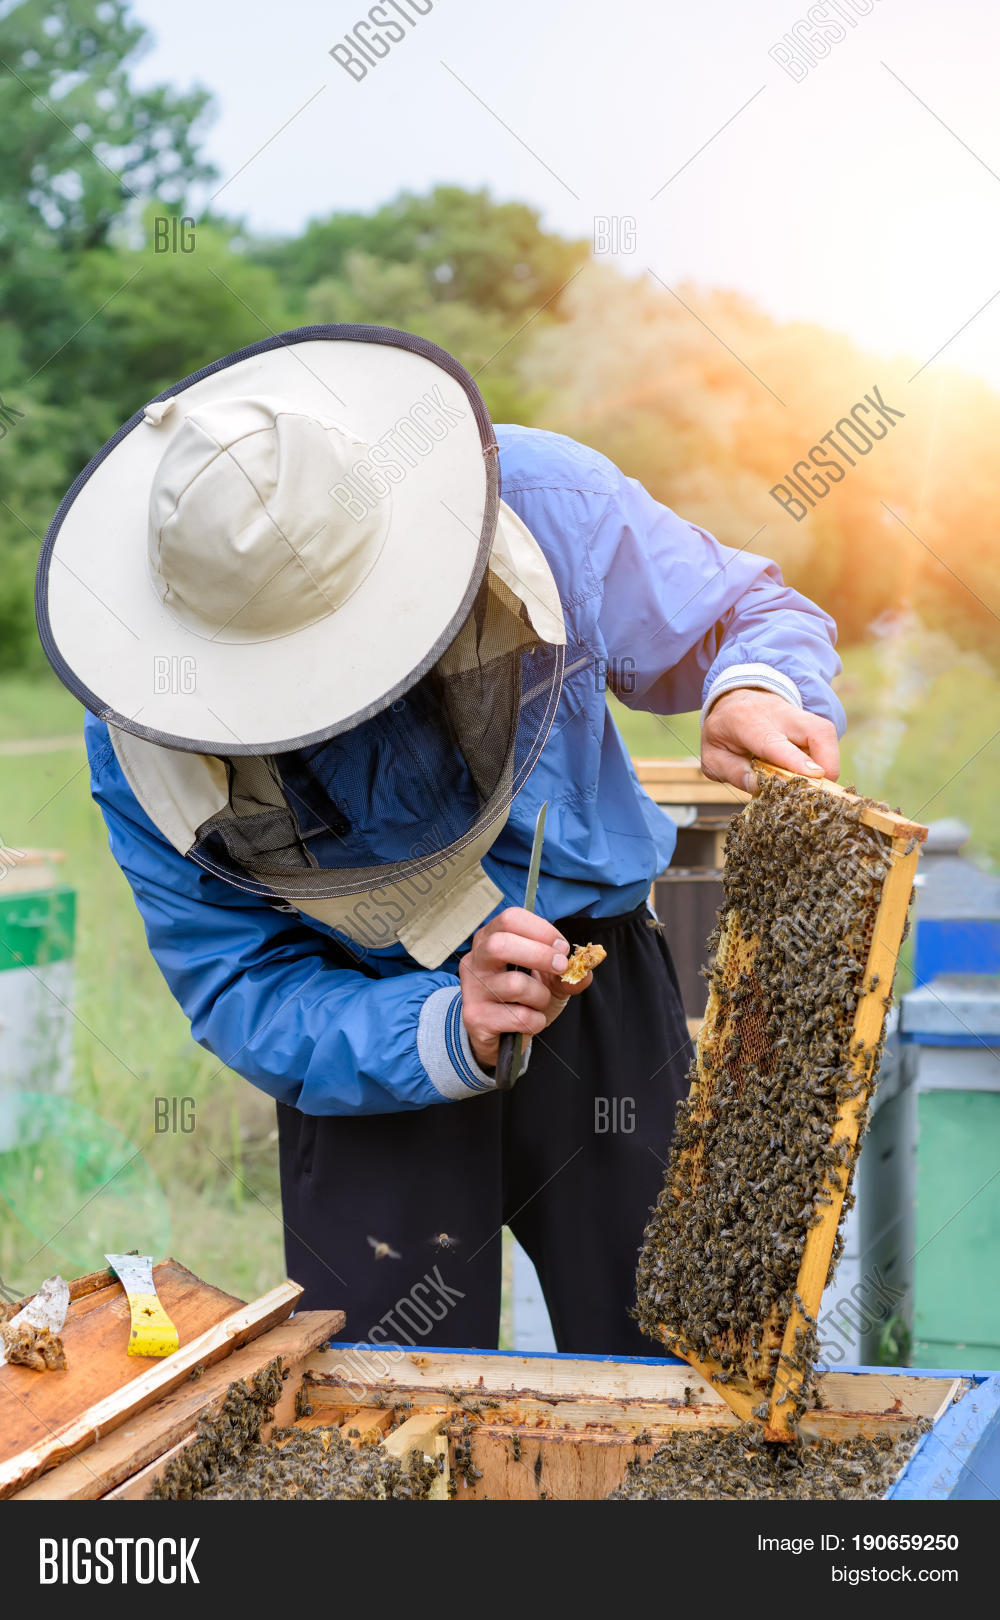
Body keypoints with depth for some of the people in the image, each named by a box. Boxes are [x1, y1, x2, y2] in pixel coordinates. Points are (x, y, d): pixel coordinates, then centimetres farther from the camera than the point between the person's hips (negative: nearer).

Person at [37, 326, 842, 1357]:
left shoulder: (541, 504, -21)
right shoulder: (142, 742, -20)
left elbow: (750, 614, -6)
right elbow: (243, 998, -16)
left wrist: (754, 692, -31)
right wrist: (447, 1031, -33)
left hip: (601, 1006, 1)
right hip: (374, 1038, 0)